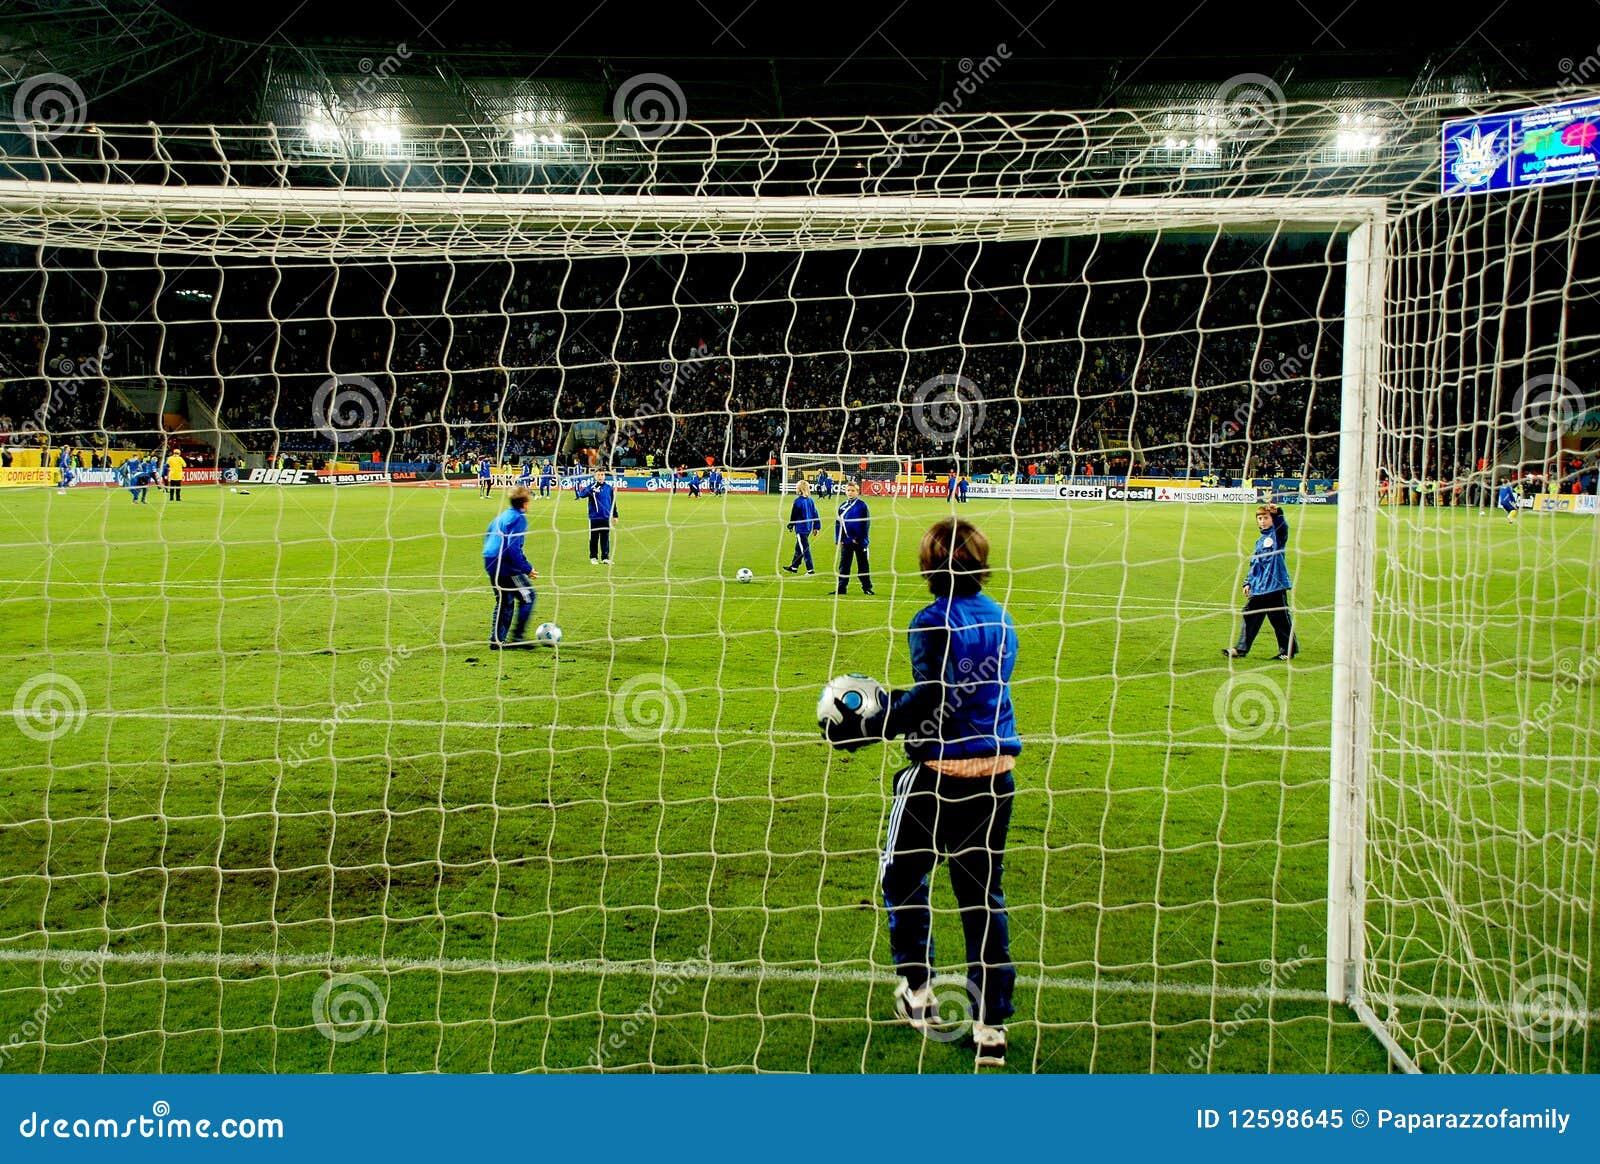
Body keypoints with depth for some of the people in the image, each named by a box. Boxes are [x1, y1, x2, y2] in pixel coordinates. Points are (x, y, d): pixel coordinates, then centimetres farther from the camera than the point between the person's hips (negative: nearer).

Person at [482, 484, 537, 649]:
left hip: (491, 565, 9)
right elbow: (513, 548, -21)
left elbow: (487, 537, 23)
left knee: (504, 601, 17)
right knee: (528, 597, 3)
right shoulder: (519, 519, -13)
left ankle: (497, 640, 15)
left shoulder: (501, 516, 15)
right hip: (507, 567, -9)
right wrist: (527, 568, -16)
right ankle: (517, 636, 0)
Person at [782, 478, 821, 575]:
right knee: (798, 548, 19)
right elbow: (815, 514, 9)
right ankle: (794, 567, 30)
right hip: (808, 527, 8)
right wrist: (816, 526, 14)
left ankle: (810, 569, -5)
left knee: (804, 549, -4)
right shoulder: (810, 500, 6)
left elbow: (794, 515, -10)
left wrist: (791, 525, 5)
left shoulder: (798, 501, -16)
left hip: (801, 528, -8)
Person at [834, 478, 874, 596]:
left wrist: (860, 539, -14)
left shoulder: (862, 505, -7)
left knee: (862, 565, 5)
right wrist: (838, 539, 1)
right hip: (846, 541, 4)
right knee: (844, 565, 7)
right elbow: (838, 523, 9)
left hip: (859, 541, -4)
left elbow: (866, 524, -10)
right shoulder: (842, 506, 7)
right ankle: (842, 587, 13)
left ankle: (867, 587, 13)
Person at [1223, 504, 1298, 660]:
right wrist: (1248, 582, 15)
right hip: (1257, 588, 7)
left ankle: (1288, 650, 14)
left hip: (1276, 585, -7)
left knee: (1280, 619, 1)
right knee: (1249, 616, 4)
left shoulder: (1278, 535, -1)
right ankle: (1241, 649, 8)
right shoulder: (1259, 541, 18)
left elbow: (1283, 525, -25)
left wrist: (1278, 512, -42)